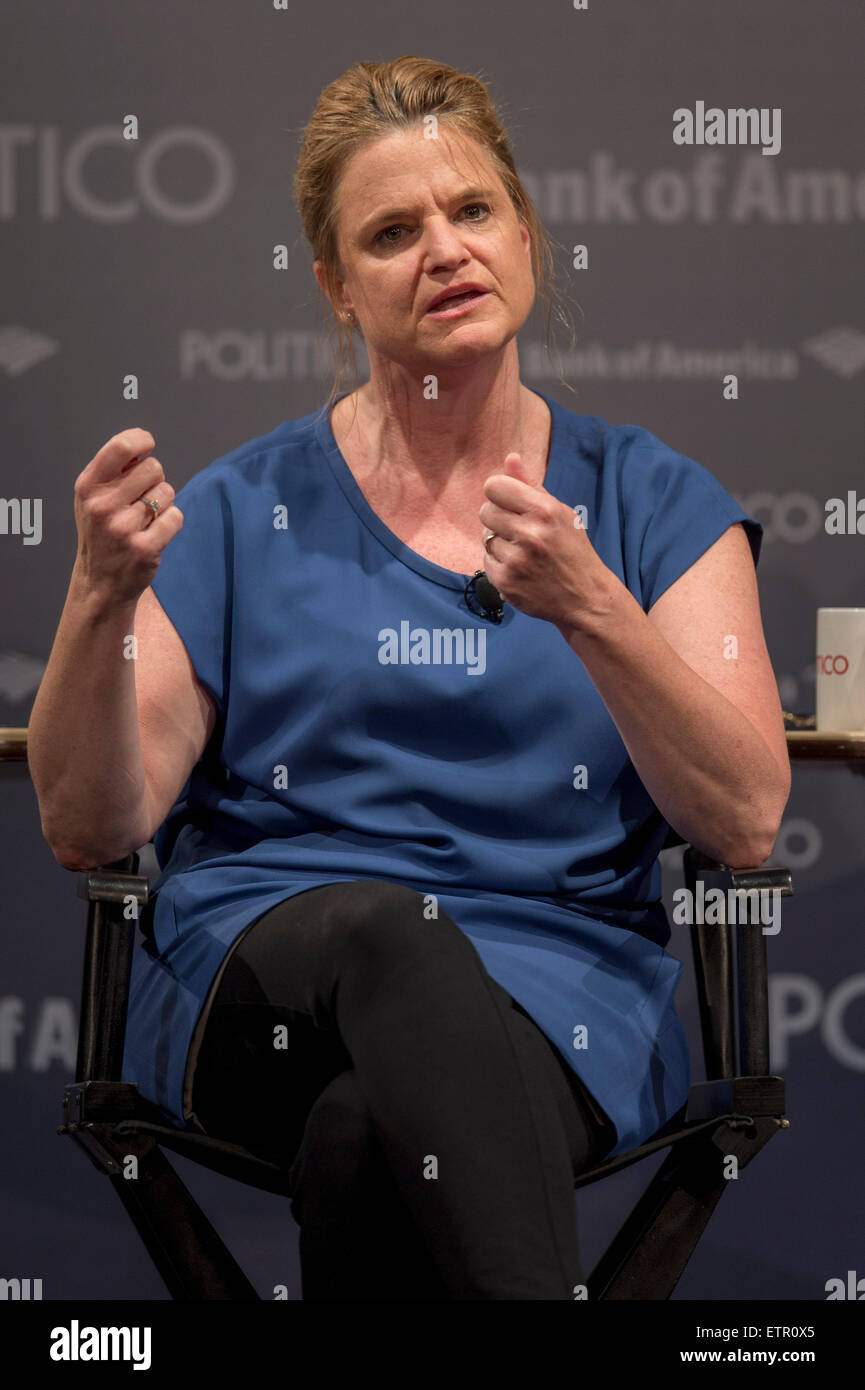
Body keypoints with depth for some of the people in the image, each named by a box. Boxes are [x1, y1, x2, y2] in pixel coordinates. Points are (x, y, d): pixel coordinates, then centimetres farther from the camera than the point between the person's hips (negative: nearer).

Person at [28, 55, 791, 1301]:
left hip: (564, 1007, 0)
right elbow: (90, 827, 5)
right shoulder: (244, 510, 13)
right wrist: (102, 596, -13)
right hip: (262, 963, 1)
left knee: (368, 1130, -38)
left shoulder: (651, 500, 13)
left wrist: (589, 605, -16)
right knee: (388, 932, -38)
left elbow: (745, 822, -2)